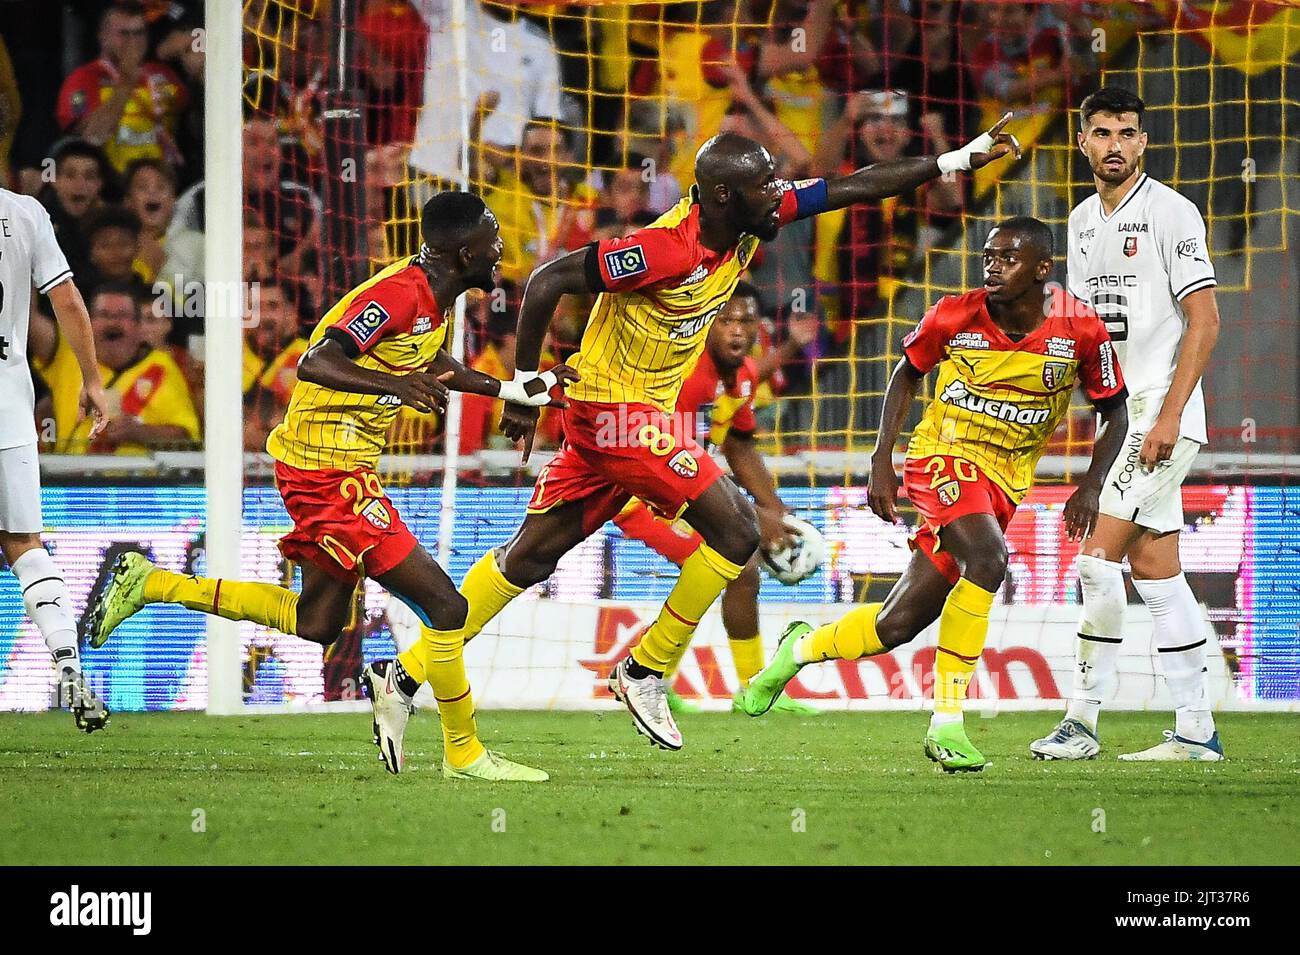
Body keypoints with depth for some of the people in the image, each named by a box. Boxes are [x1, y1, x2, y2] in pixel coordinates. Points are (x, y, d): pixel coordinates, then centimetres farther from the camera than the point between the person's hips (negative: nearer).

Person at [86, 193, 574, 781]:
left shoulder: (431, 295, 8)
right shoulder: (399, 294, -21)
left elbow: (431, 366, 30)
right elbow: (315, 364, -32)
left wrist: (518, 391, 27)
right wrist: (395, 385, -47)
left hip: (337, 464, 10)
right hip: (330, 470, -10)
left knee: (316, 625, 20)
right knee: (444, 607, -11)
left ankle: (149, 584, 26)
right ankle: (464, 755, 0)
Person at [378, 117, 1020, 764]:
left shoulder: (752, 219, -2)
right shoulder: (665, 250, -25)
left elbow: (853, 188, 6)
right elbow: (547, 282, -22)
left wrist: (959, 159, 4)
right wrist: (523, 387, -15)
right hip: (617, 411, -9)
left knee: (533, 554, 11)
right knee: (734, 531, -9)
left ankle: (408, 674, 14)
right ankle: (645, 672, 3)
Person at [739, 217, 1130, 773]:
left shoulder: (1081, 330, -9)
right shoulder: (956, 317, -10)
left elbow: (1115, 412, 4)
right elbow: (908, 373, 9)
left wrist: (1091, 487, -10)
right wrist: (881, 464, 2)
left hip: (1004, 485, 3)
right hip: (943, 456, -3)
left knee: (897, 625, 1)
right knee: (987, 559, -33)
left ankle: (801, 648, 32)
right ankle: (946, 724, -25)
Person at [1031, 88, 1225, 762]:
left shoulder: (1169, 212, -9)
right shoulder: (1083, 220, 14)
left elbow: (1204, 321, -13)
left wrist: (1168, 416, -19)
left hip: (1163, 415, -8)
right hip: (1115, 416, 8)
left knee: (1099, 558, -13)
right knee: (1153, 568, 6)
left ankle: (1082, 721, -7)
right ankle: (1195, 731, 8)